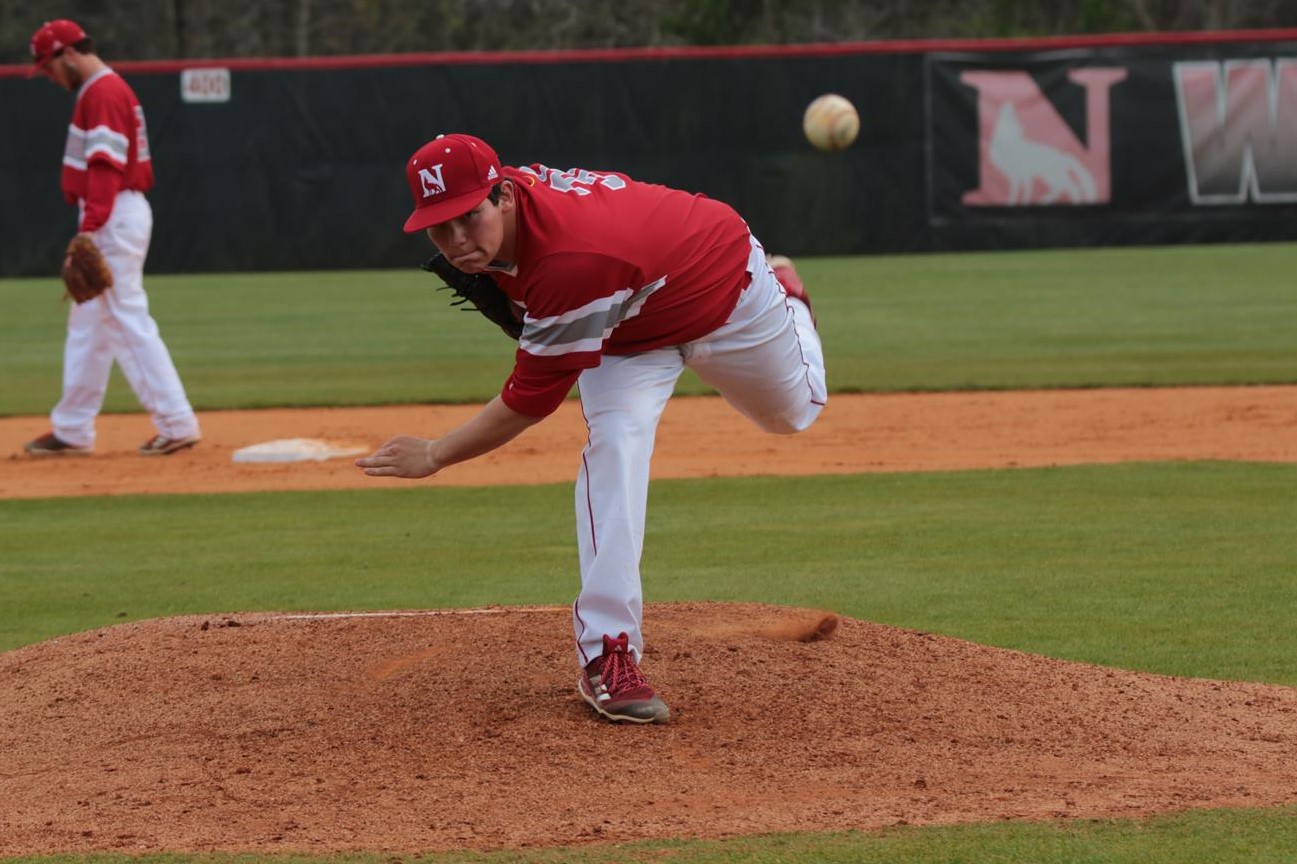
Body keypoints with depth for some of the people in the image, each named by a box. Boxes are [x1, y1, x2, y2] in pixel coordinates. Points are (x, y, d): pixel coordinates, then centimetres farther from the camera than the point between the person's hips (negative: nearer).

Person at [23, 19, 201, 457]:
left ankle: (176, 422, -11)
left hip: (113, 218, -11)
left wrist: (90, 228, -28)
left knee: (128, 320, -10)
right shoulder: (107, 90, 18)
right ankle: (73, 431, 19)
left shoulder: (103, 93, -14)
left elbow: (105, 168, -23)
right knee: (88, 323, 14)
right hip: (114, 217, 11)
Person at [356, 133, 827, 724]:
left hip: (726, 290, -5)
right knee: (616, 446, -22)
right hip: (627, 331, 5)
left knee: (794, 411, 24)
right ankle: (609, 653, -26)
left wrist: (435, 455, -30)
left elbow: (528, 402, -37)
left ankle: (786, 300, 57)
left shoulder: (572, 261, -49)